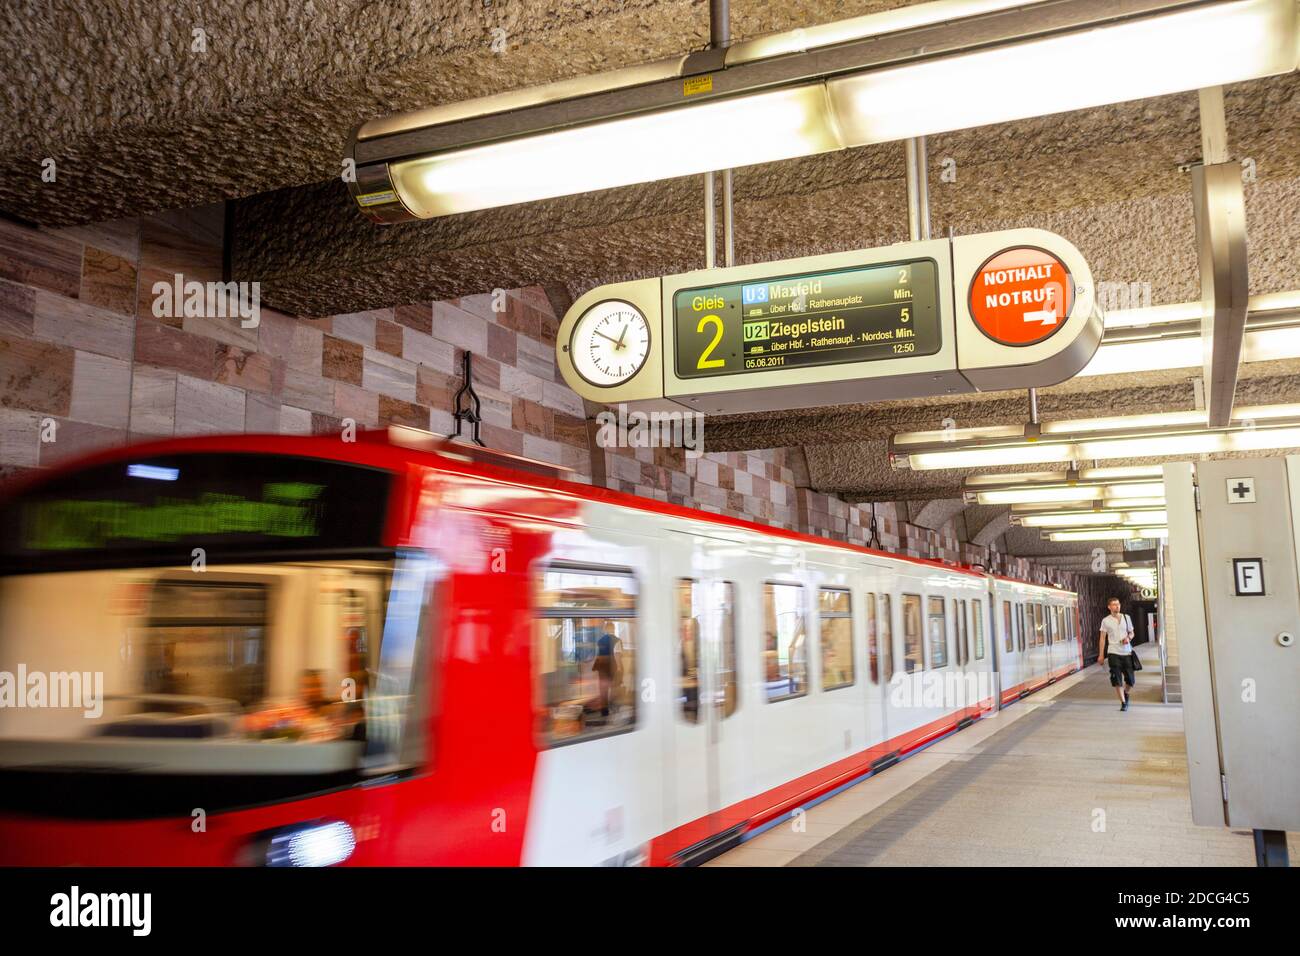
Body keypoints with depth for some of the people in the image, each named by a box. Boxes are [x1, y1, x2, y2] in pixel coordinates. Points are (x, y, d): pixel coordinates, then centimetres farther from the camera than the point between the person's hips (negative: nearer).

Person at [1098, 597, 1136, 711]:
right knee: (1117, 679, -7)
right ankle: (1123, 702, 2)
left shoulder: (1126, 617, 7)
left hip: (1127, 651, 2)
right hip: (1113, 652, -2)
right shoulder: (1106, 620, 0)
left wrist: (1129, 638, -9)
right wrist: (1101, 654, -1)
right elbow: (1103, 638, 2)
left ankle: (1126, 694, 35)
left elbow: (1131, 633, 16)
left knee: (1130, 678, 5)